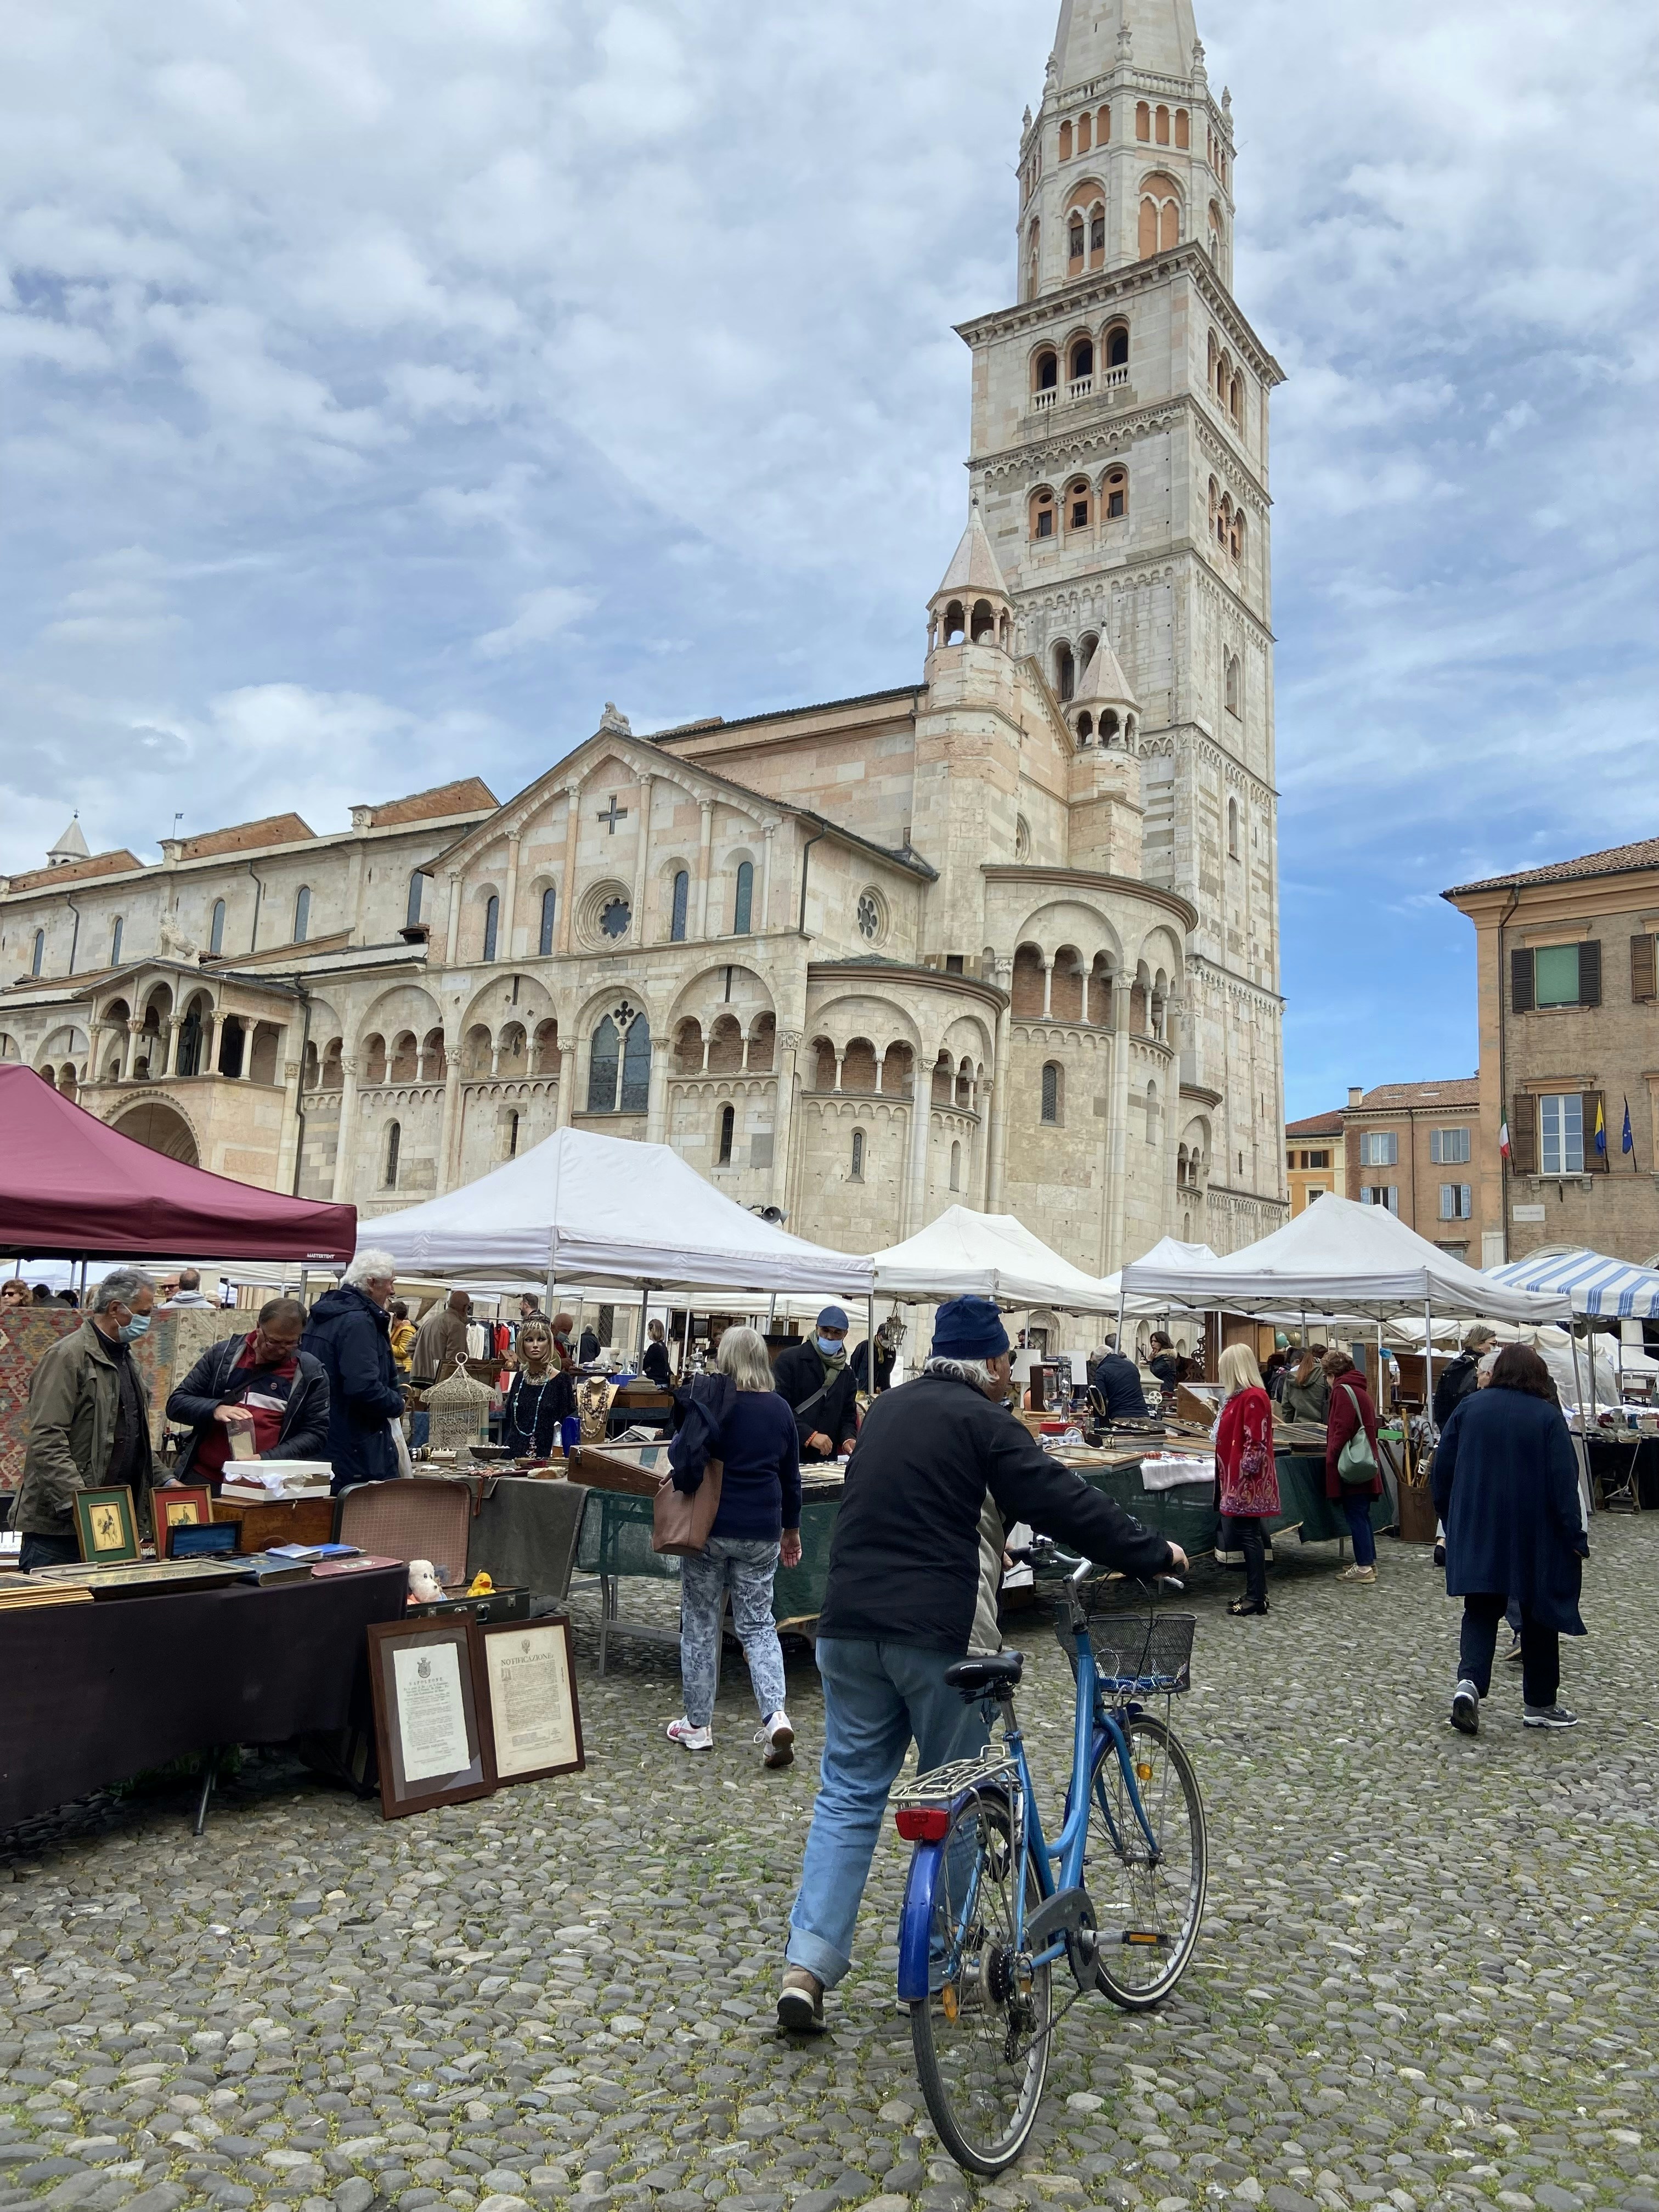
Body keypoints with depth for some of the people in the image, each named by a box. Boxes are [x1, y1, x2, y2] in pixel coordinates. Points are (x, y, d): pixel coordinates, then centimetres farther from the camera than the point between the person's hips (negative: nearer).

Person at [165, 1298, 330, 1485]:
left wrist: (265, 1459, -13)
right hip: (202, 1478, 1)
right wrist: (214, 1409, -14)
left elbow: (316, 1434, 0)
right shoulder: (222, 1354, 7)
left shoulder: (311, 1374, 3)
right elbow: (176, 1404, 7)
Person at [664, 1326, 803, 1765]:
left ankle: (697, 1724, 19)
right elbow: (790, 1476, 12)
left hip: (711, 1527, -3)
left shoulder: (711, 1398, -8)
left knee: (700, 1624, 10)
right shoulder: (780, 1409, 5)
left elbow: (687, 1454, -19)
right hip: (761, 1531, 3)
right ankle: (775, 1715, -7)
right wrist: (792, 1528, 23)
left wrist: (683, 1484, 2)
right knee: (757, 1624, 11)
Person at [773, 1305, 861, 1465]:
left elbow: (848, 1416, 15)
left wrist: (848, 1439, -7)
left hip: (826, 1458, 5)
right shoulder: (790, 1359, -5)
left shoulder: (847, 1374, 13)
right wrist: (809, 1435, -22)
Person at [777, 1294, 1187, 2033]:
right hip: (937, 1633, -6)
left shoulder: (886, 1409, 15)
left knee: (848, 1791, 11)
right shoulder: (982, 1421, -8)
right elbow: (1066, 1502, -9)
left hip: (849, 1622, 6)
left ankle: (807, 1965, 5)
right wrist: (1153, 1553, 3)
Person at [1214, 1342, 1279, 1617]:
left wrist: (1244, 1474, -19)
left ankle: (1257, 1597, 2)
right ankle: (1255, 1591, 20)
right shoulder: (1240, 1396, 14)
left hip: (1248, 1481, -10)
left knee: (1247, 1535, -4)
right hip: (1238, 1481, 10)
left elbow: (1255, 1445, -20)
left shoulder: (1253, 1398, -17)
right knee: (1244, 1534, 12)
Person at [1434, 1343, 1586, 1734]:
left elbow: (1442, 1468, 5)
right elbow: (1563, 1482, -11)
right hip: (1535, 1535, -2)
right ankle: (1540, 1704, 20)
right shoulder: (1548, 1416, -7)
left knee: (1481, 1610, 8)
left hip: (1476, 1532, 2)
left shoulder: (1468, 1406, 1)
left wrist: (1450, 1519, 16)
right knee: (1539, 1613, 12)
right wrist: (1575, 1537, -6)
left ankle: (1469, 1681, -14)